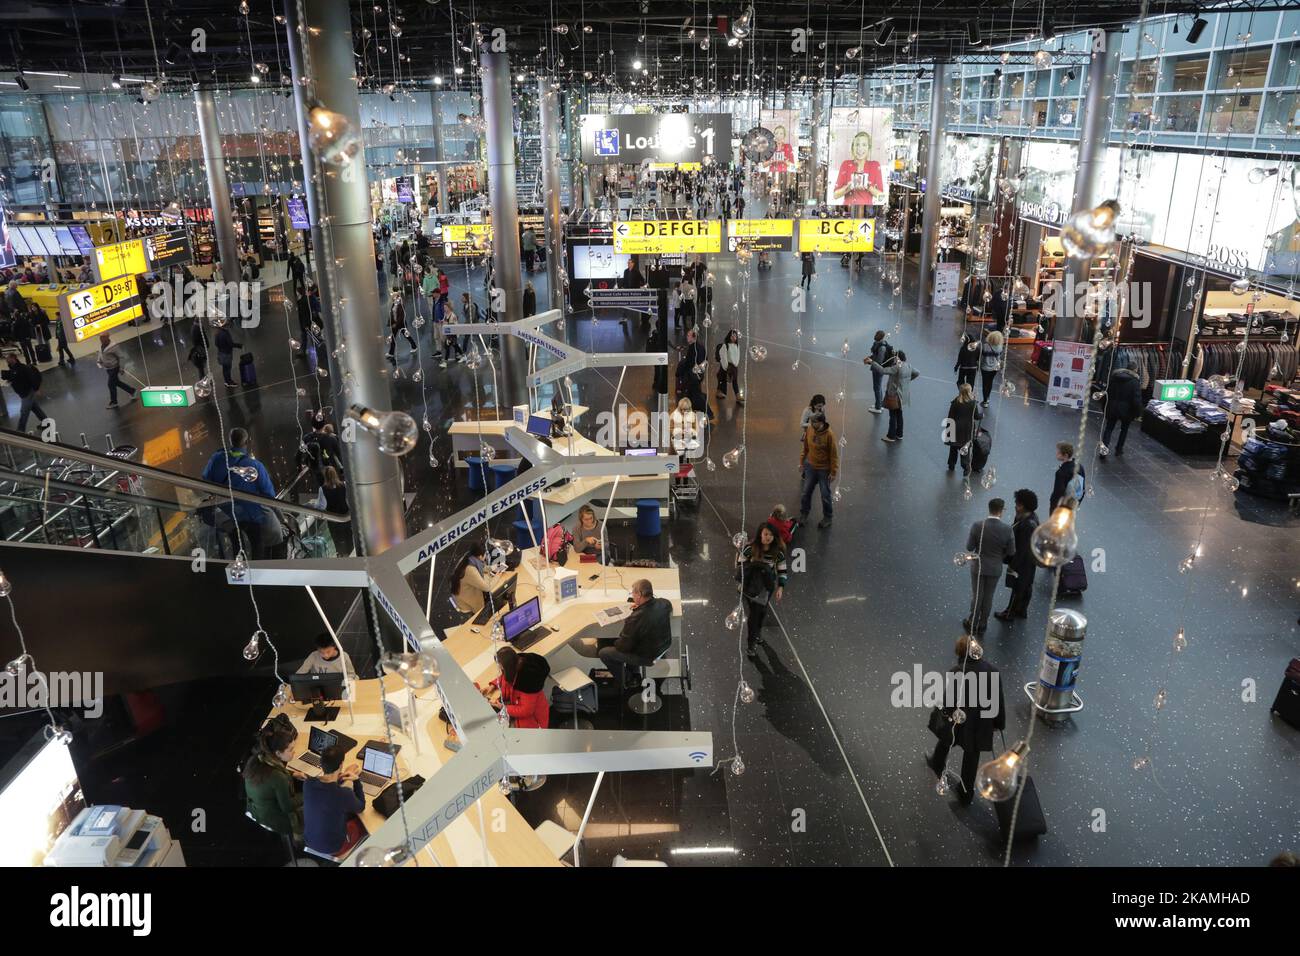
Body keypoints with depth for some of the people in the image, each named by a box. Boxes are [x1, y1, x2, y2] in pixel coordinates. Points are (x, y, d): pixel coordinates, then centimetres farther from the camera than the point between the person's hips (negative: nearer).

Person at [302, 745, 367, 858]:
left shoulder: (307, 783, -19)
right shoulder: (345, 794, -33)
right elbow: (360, 807, -9)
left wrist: (342, 776, 5)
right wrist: (356, 780, -3)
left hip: (309, 840, 5)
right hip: (332, 847, -5)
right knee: (361, 820, 22)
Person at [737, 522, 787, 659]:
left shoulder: (778, 552, -12)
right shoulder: (749, 548, -18)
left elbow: (782, 571, -1)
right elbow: (740, 564, -5)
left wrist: (781, 587, -7)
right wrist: (741, 582, -7)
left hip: (766, 587, 3)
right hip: (750, 587, -3)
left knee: (762, 612, 20)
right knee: (752, 614, -4)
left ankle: (757, 632, 50)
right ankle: (750, 645, 10)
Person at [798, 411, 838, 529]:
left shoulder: (829, 435, -23)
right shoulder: (809, 430, -9)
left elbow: (834, 454, -15)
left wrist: (833, 472, -13)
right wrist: (801, 462, 10)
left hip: (824, 469, -4)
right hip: (811, 466, 4)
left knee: (825, 495, 8)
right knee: (806, 492, 12)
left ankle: (827, 517, 27)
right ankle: (803, 514, 30)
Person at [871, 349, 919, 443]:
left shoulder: (897, 368, -24)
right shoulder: (908, 366, 1)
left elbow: (882, 370, -30)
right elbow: (917, 373, 17)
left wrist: (872, 362, -25)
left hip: (894, 395, -8)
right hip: (903, 395, 8)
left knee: (893, 416, 3)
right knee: (899, 414, 19)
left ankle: (891, 436, 11)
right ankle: (899, 435, 29)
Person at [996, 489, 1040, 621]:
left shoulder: (1027, 525, -34)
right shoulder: (1032, 515, -5)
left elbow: (1022, 548, -28)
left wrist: (1013, 565, -19)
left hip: (1023, 561, -9)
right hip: (1030, 558, 9)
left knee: (1018, 588, 10)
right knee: (1026, 586, 23)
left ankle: (1009, 613, 28)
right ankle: (1022, 610, 41)